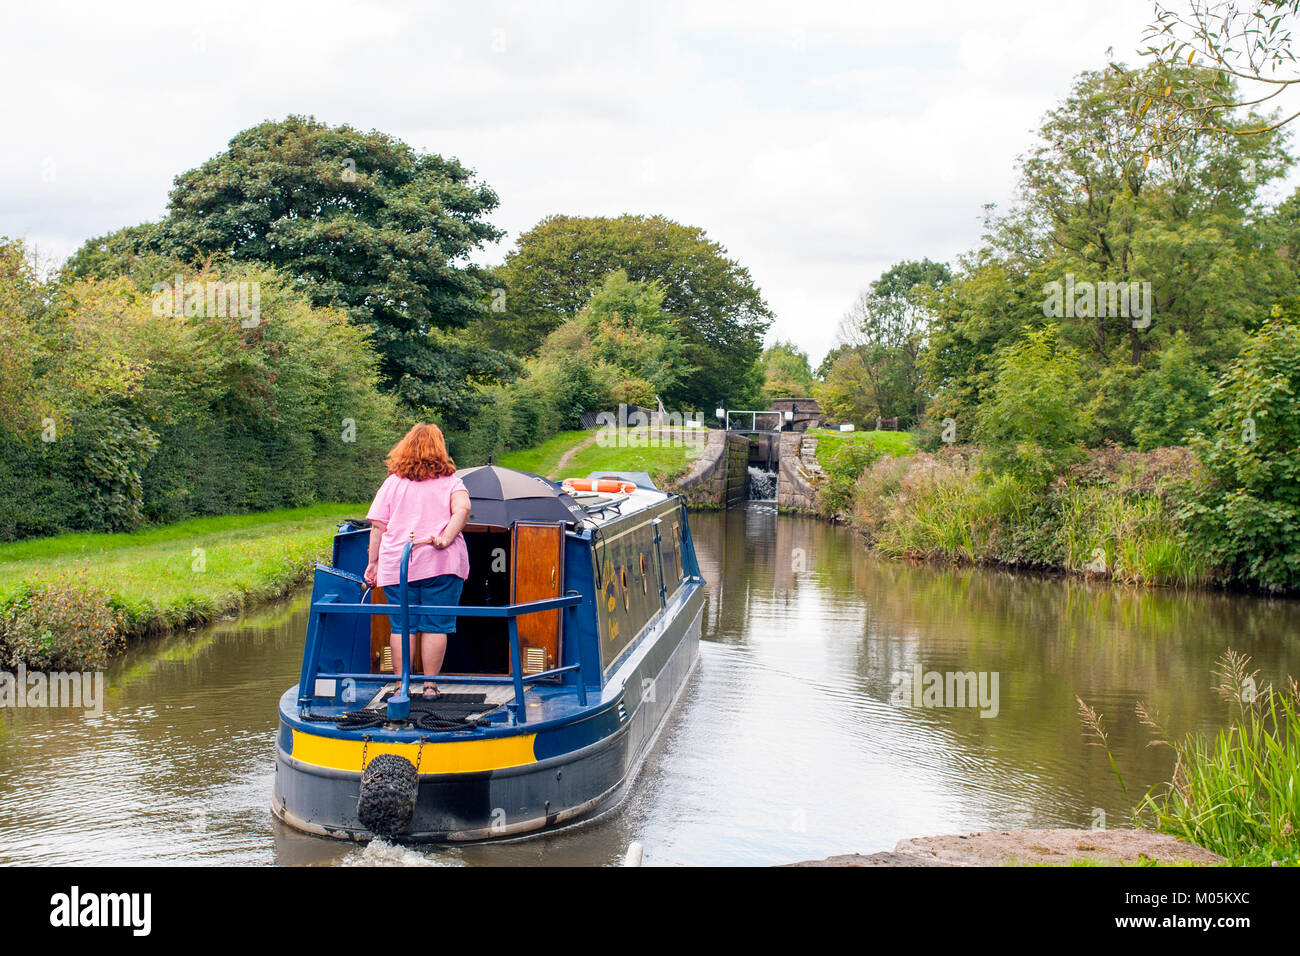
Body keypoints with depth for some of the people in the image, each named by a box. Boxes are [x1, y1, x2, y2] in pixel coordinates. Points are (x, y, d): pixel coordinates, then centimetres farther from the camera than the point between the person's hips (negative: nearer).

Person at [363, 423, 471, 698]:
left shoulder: (393, 482, 10)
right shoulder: (450, 481, 6)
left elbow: (377, 526, 5)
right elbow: (463, 509, -14)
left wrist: (373, 562, 8)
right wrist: (445, 540, -17)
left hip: (397, 564, 1)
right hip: (441, 563, -1)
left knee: (402, 626, 6)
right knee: (435, 625, 3)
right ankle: (430, 685, 3)